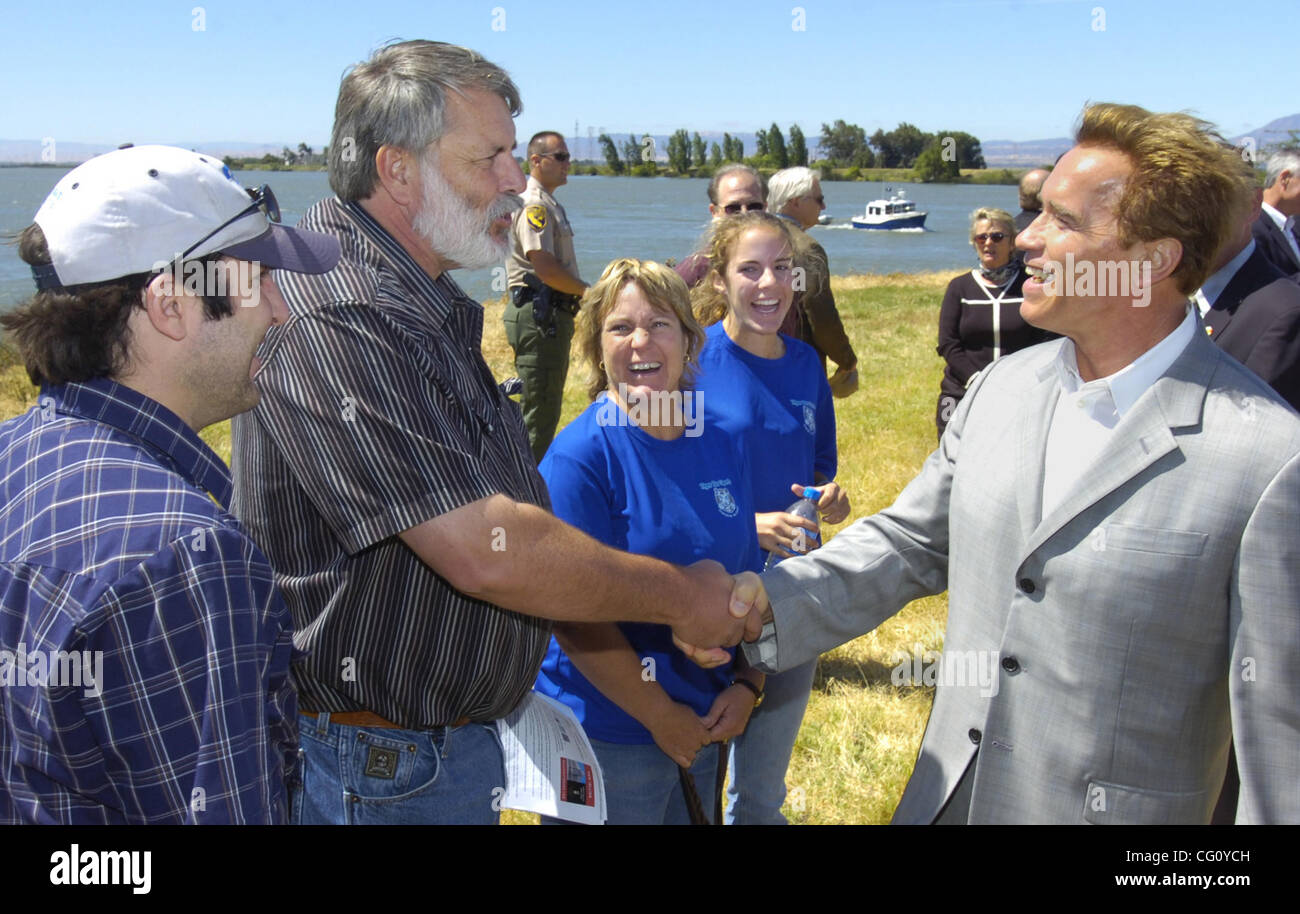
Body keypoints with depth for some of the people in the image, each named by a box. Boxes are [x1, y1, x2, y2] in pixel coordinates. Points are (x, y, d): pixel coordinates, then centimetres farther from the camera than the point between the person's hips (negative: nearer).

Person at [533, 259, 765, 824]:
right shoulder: (579, 456, -16)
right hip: (608, 735, -6)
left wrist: (747, 685, 0)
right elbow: (575, 618, -19)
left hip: (706, 726, 6)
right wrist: (661, 716, -16)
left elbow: (745, 582, 10)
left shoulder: (718, 447, 3)